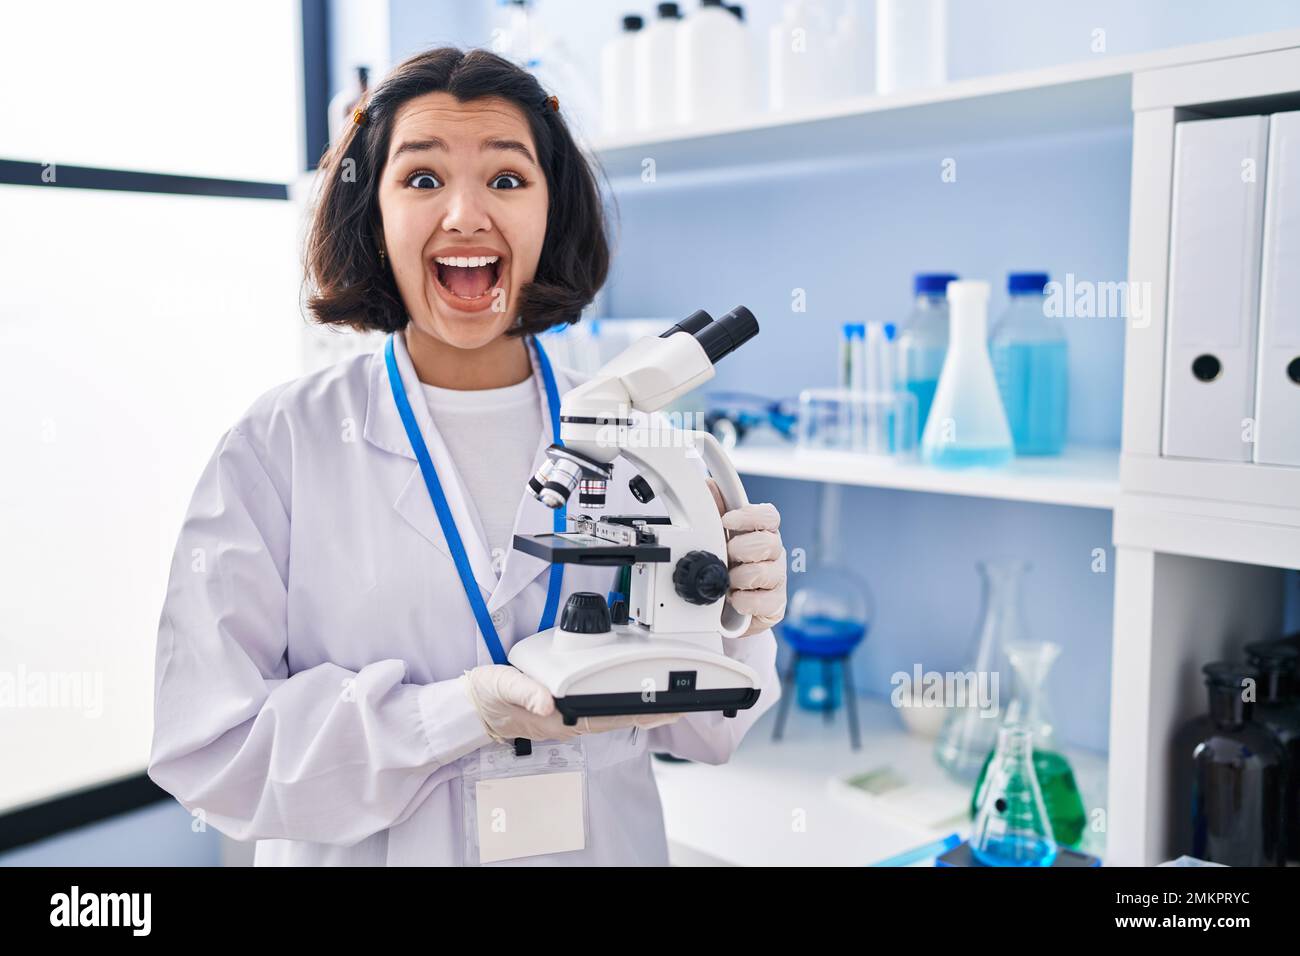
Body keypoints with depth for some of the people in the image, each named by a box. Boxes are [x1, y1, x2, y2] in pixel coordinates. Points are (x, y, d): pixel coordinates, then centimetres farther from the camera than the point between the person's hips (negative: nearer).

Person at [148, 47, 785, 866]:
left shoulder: (627, 440, -8)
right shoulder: (280, 446, -13)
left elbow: (692, 728, -3)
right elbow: (207, 745, -17)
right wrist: (465, 713, -27)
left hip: (607, 842, 2)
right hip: (373, 851, -2)